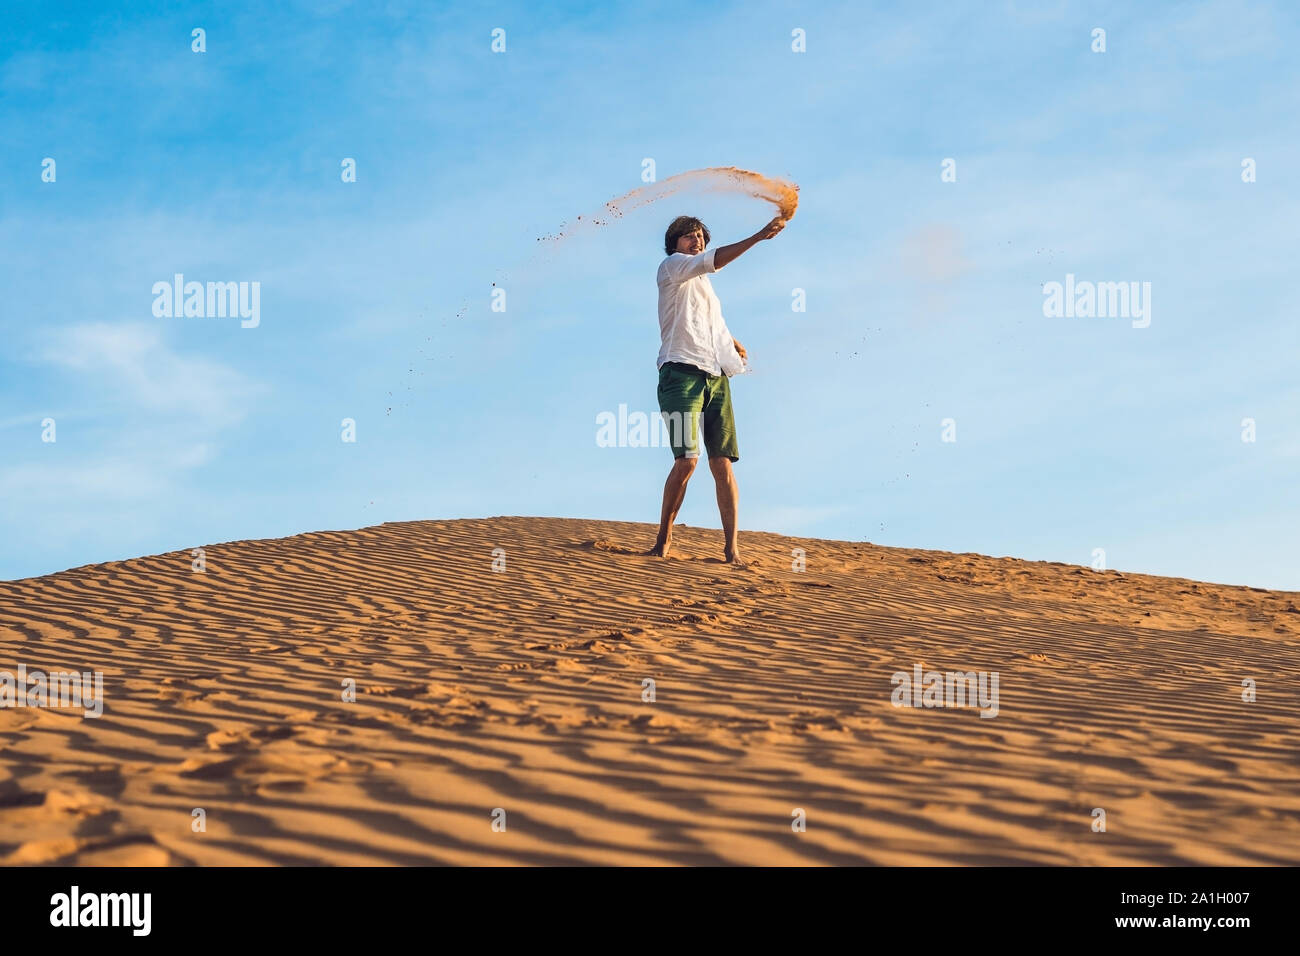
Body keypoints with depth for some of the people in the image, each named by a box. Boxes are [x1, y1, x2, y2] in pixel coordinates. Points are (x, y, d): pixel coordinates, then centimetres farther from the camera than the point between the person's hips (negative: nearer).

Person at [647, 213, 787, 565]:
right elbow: (715, 259, -11)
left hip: (716, 377, 7)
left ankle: (732, 548, -4)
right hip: (682, 373, -7)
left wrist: (731, 343, 19)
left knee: (723, 463, -3)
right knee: (687, 459, -17)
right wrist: (760, 236, -19)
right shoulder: (671, 267, 6)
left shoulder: (704, 284, 29)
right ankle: (664, 537, -3)